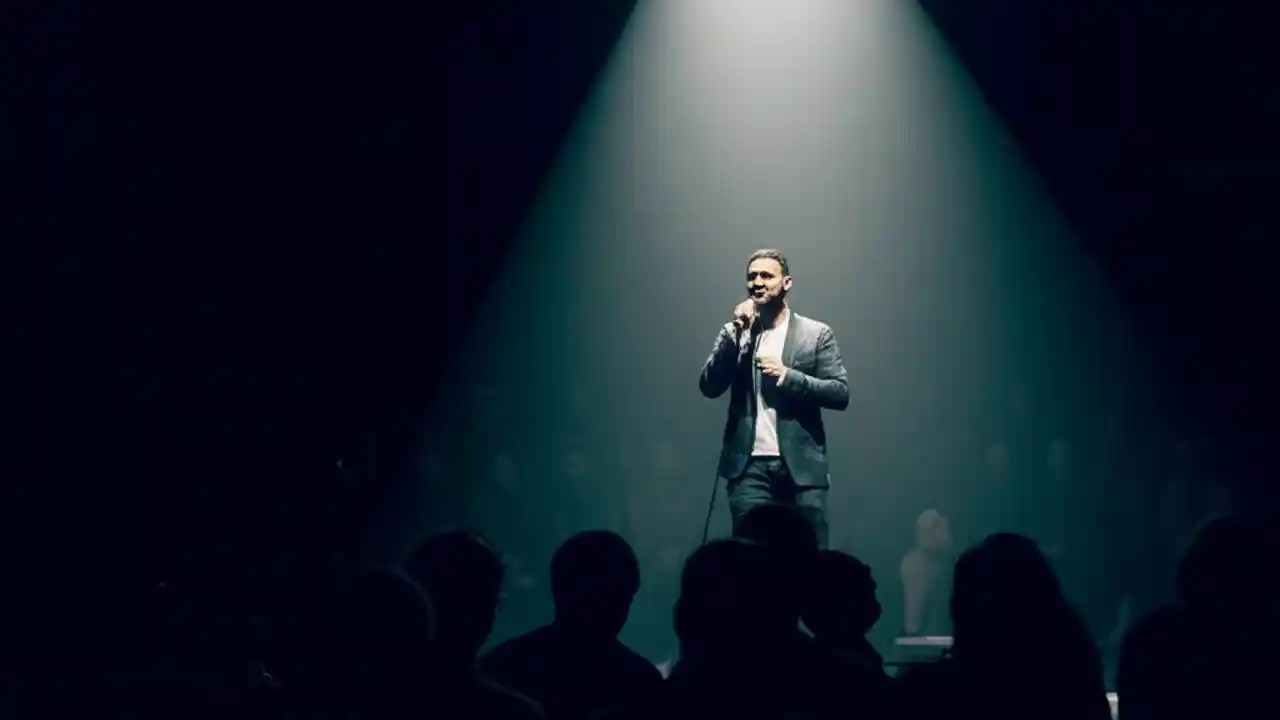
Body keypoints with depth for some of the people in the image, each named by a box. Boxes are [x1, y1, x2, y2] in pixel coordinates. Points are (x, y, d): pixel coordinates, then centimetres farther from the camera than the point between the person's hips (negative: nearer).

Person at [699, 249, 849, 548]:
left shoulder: (816, 334, 6)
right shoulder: (735, 333, 11)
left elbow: (840, 393, -1)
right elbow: (709, 387, -1)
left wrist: (786, 375, -12)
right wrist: (736, 332, -8)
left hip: (802, 467, -1)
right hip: (750, 467, 1)